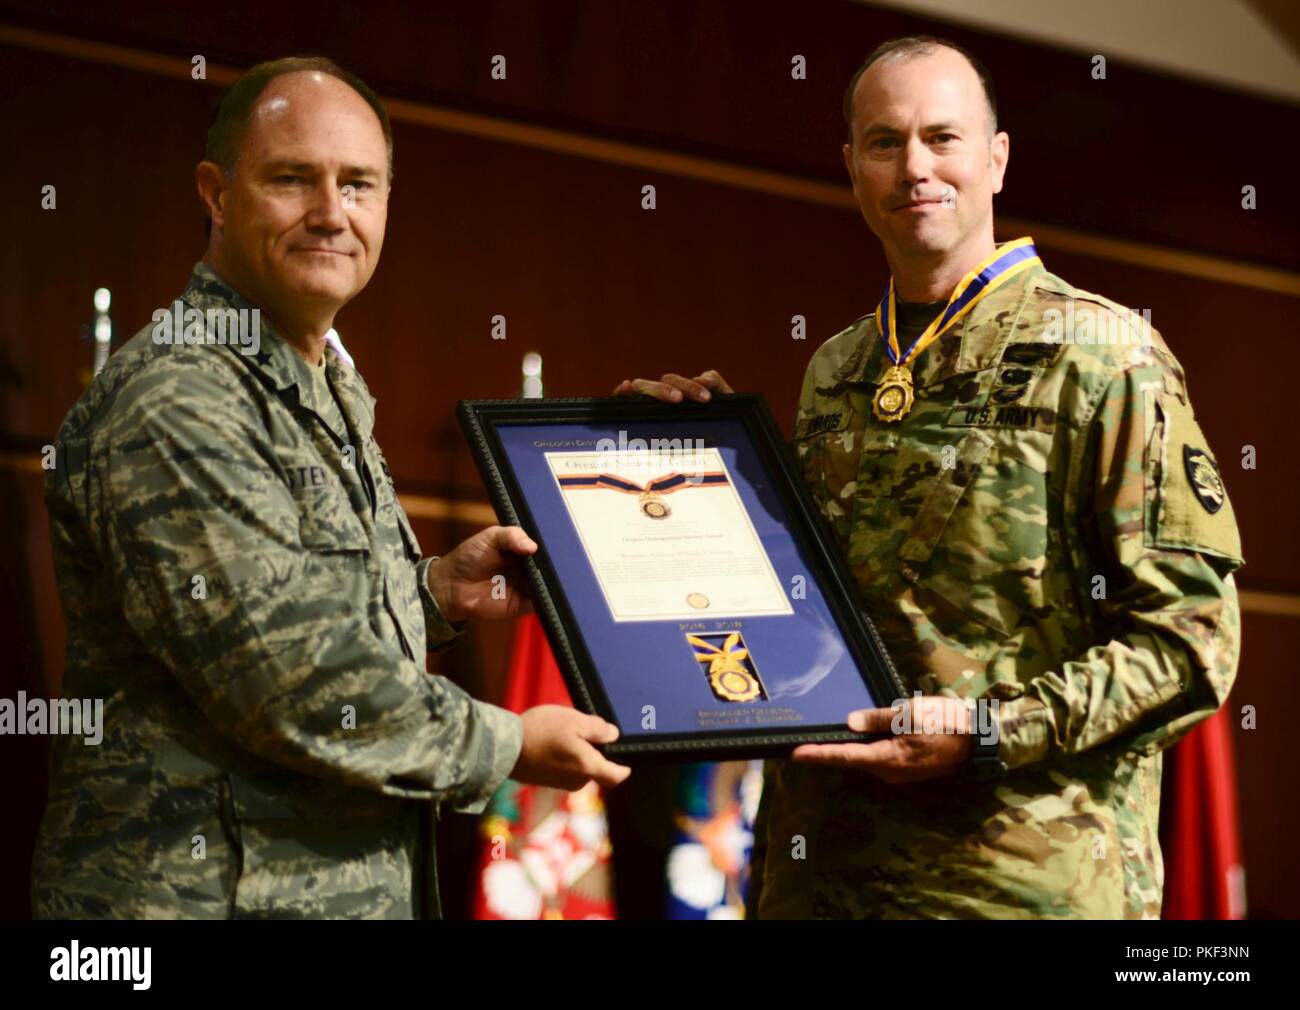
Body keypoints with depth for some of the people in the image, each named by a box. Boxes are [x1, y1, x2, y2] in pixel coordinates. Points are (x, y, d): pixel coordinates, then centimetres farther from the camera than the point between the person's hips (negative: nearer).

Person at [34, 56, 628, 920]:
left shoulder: (331, 391, 13)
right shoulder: (173, 408, -19)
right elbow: (293, 679, -23)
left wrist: (436, 590, 6)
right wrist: (504, 747, -13)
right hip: (211, 889, -9)